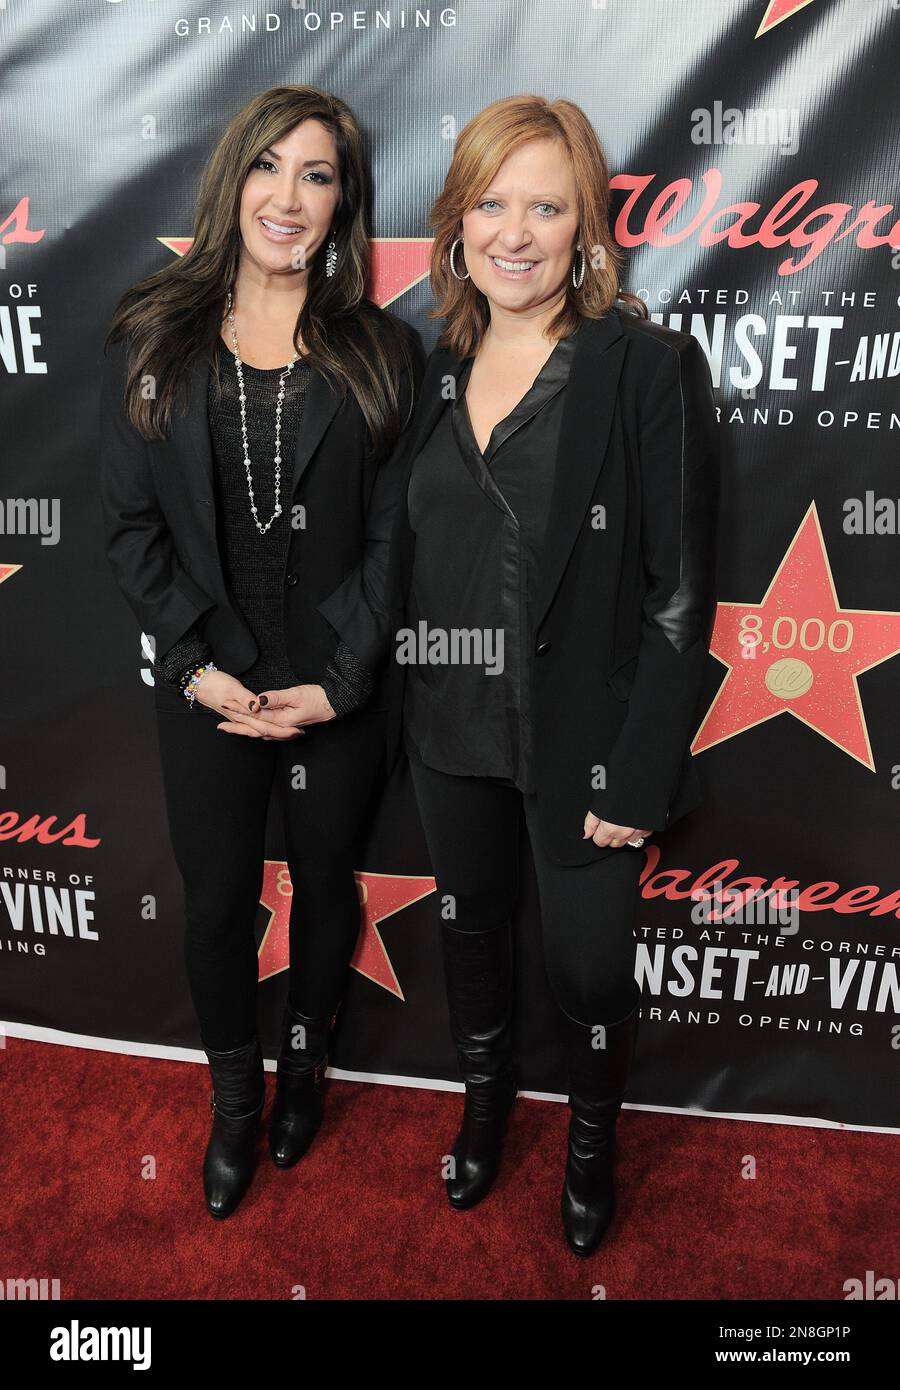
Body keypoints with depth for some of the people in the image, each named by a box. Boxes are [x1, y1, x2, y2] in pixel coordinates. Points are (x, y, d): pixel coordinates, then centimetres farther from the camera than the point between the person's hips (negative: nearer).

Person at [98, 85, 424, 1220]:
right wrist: (196, 662, -10)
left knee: (326, 879, 17)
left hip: (340, 689, 0)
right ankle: (235, 1099, 39)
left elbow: (400, 532, -4)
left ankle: (304, 1065, 45)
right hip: (207, 687, 1)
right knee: (217, 899, 13)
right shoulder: (152, 338, 1)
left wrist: (342, 680, -12)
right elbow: (130, 523, 0)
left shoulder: (382, 351, -1)